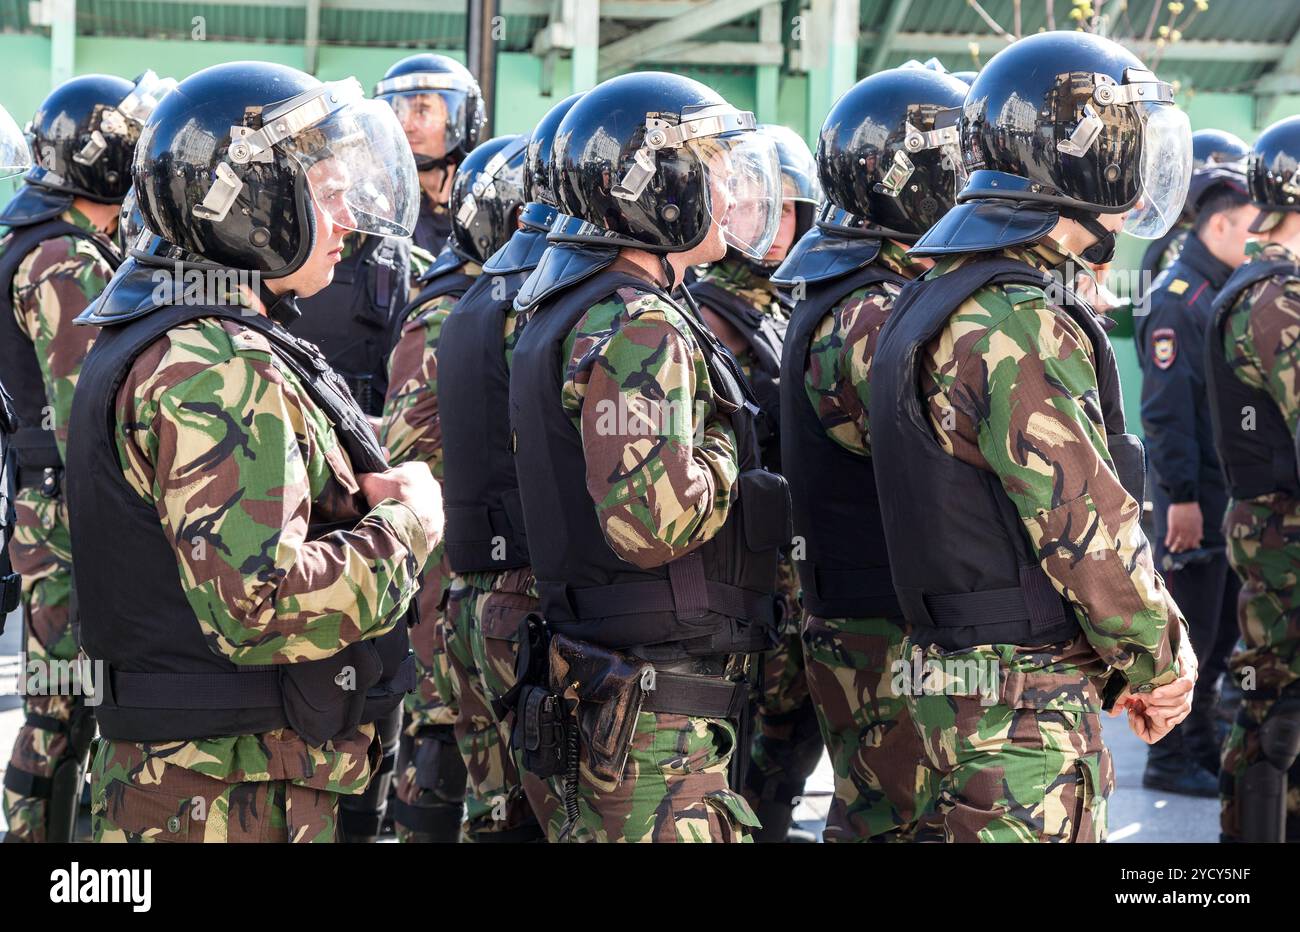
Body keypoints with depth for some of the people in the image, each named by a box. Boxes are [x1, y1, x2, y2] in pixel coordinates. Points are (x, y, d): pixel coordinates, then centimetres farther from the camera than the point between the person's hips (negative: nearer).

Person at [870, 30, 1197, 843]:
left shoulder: (946, 297, 14)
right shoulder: (1020, 326, -19)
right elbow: (1088, 526, -19)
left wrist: (1122, 659, 17)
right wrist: (1162, 661, -4)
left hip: (959, 665, 10)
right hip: (1023, 704, -10)